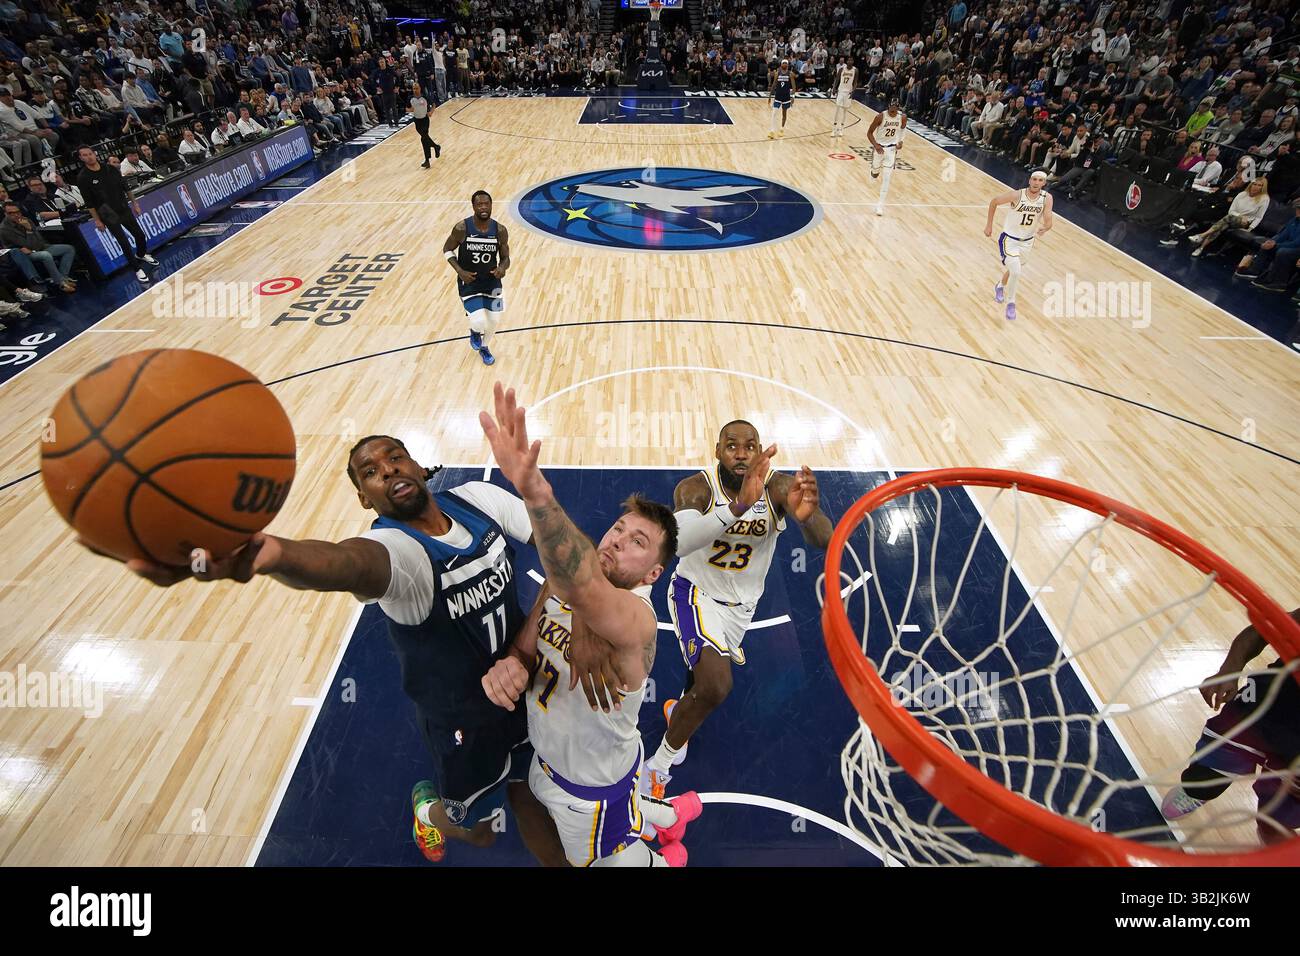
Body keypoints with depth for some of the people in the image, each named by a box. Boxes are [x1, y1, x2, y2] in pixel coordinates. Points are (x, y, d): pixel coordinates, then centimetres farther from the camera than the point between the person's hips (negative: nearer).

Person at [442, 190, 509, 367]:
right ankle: (474, 332, 23)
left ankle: (484, 347, 41)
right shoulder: (462, 228, -17)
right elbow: (447, 250, -3)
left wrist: (503, 268, -23)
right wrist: (459, 271, -17)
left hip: (492, 281, 3)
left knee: (494, 321, 8)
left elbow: (505, 257, 0)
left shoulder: (500, 230, -10)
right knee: (479, 322, -17)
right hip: (469, 282, -3)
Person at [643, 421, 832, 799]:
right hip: (696, 591, -4)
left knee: (708, 680, 22)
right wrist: (738, 506, -60)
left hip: (741, 604, 4)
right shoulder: (696, 488, -25)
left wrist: (809, 516, -57)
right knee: (716, 686, -24)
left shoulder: (780, 487, -20)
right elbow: (678, 542, -46)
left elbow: (824, 542, -33)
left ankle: (679, 709, 59)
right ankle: (660, 764, 3)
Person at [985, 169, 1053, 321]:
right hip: (1009, 239, -4)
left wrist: (1045, 228, -43)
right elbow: (994, 201, -6)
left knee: (1014, 270, 24)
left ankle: (1000, 286, 57)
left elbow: (1048, 222, -19)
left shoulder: (1047, 198, -13)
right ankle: (1011, 303, 2)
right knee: (1015, 272, -20)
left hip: (1027, 241, 4)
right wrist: (989, 225, -3)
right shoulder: (1017, 195, -22)